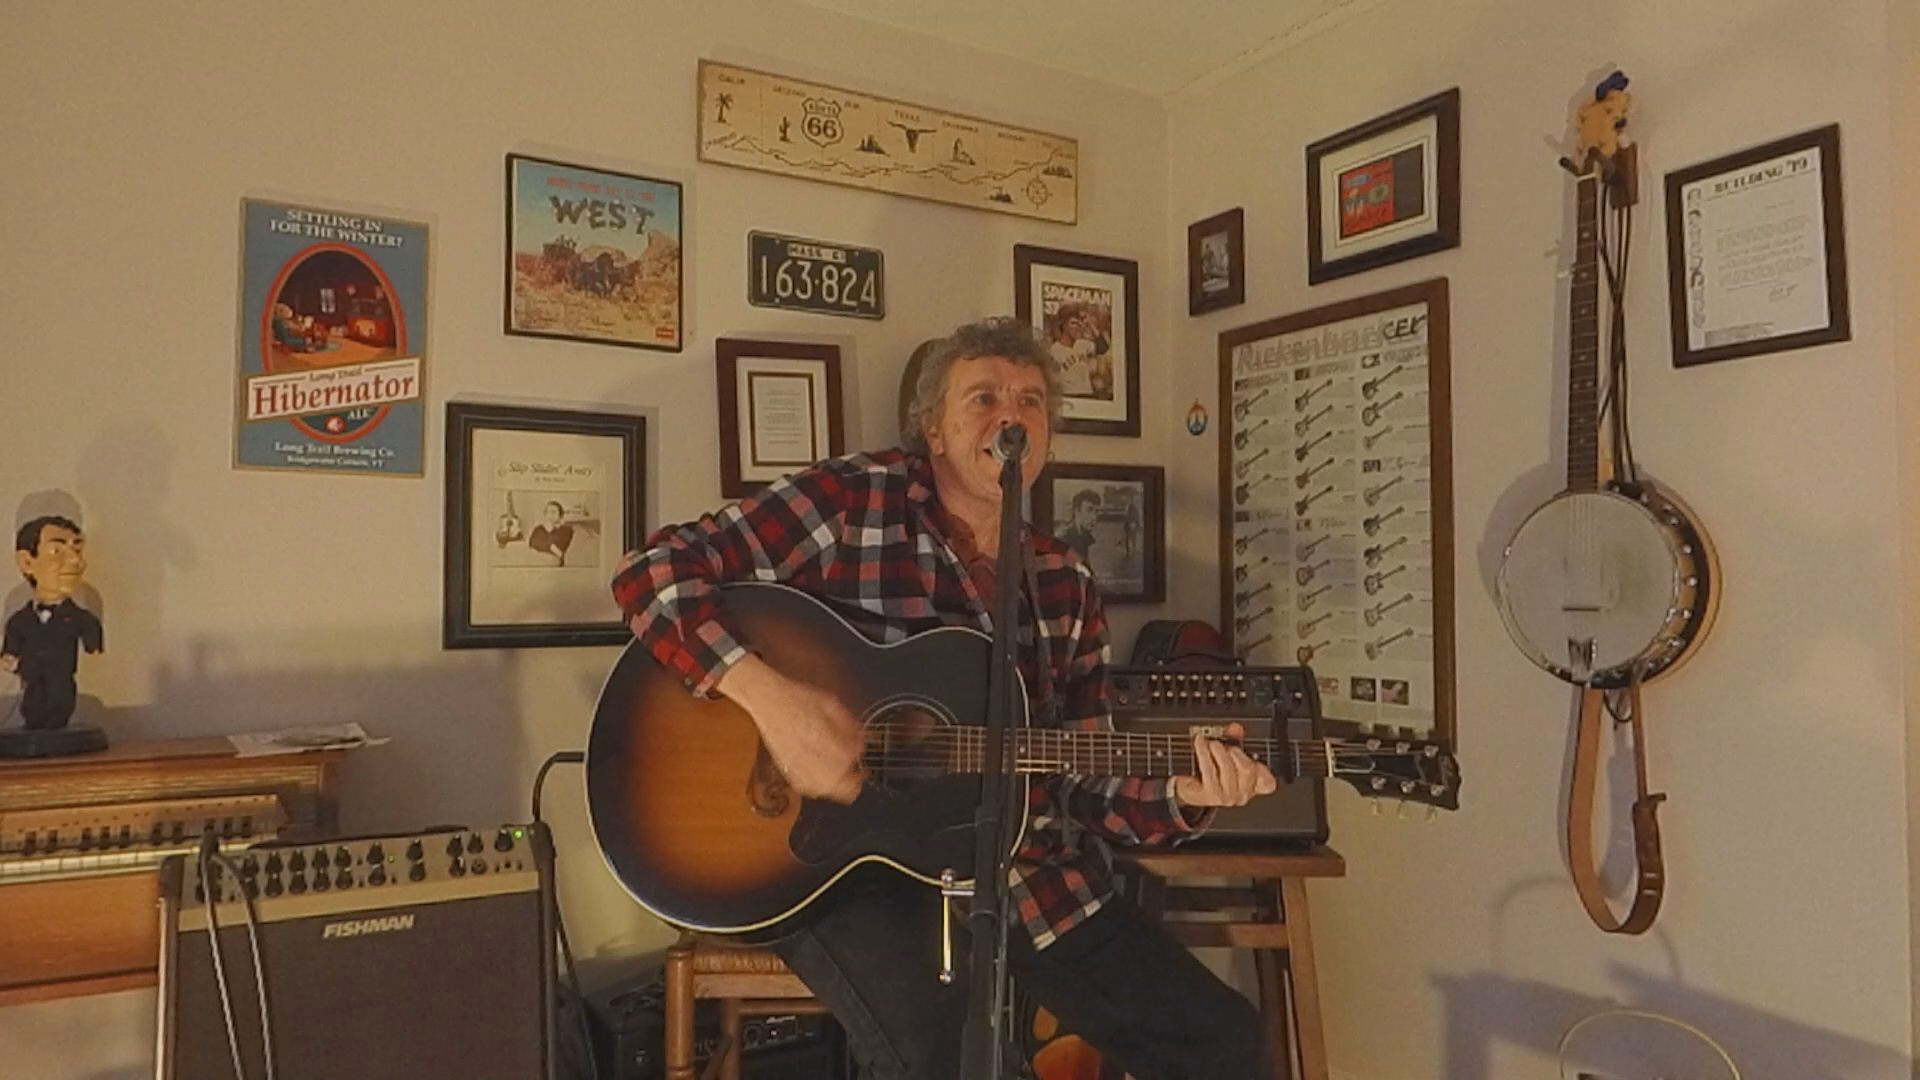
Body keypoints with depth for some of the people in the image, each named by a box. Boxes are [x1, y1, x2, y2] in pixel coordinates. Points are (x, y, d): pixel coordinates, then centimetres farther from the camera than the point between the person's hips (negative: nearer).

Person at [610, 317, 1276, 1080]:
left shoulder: (1066, 588, 9)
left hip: (1030, 873, 6)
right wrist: (764, 693, -27)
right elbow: (653, 571, -13)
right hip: (854, 866, -5)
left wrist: (1181, 797, -12)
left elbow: (1084, 784, 8)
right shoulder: (854, 500, -7)